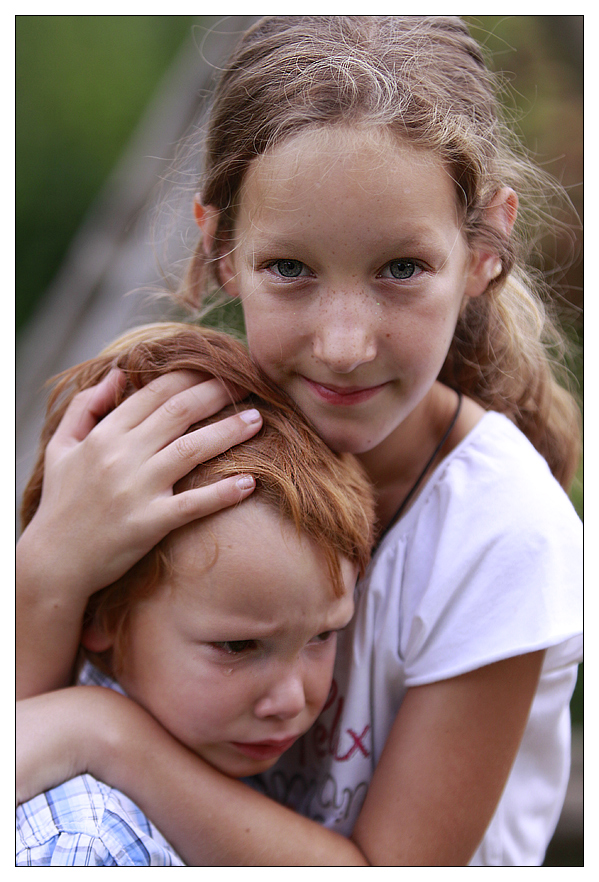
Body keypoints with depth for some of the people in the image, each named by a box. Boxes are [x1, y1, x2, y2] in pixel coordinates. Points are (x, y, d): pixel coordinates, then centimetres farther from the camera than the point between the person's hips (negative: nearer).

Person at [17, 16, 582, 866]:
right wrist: (50, 570, -31)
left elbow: (386, 867, -19)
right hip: (193, 855, 4)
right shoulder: (192, 444, -12)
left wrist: (103, 731, -26)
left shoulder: (502, 533, -24)